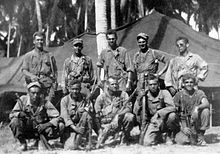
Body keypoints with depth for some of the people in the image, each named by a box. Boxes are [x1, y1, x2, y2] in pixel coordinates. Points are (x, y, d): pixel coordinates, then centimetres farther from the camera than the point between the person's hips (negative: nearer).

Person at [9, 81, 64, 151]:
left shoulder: (45, 103, -13)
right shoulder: (23, 100, -11)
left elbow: (57, 117, -14)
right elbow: (12, 114, -7)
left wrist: (46, 125, -31)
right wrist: (19, 114, -30)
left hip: (40, 129, 1)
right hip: (26, 131, 0)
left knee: (60, 126, -22)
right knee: (15, 121, -30)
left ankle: (39, 140, 5)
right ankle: (23, 143, -3)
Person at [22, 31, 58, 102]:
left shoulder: (49, 56, 15)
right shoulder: (28, 56, 13)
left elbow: (54, 72, 12)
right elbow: (24, 70, 3)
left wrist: (54, 87, 0)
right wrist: (31, 76, -19)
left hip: (48, 87, 0)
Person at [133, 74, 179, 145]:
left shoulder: (164, 93, -7)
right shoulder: (145, 96, 0)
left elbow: (172, 108, -19)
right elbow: (136, 111, 1)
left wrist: (158, 113, -28)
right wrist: (139, 99, -12)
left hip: (165, 121, -2)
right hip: (154, 123, 2)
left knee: (172, 115, -35)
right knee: (147, 143, -18)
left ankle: (170, 136, -6)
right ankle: (159, 137, 19)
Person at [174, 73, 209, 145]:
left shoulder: (199, 93, 0)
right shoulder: (179, 95, -2)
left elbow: (206, 104, -20)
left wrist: (197, 108, -40)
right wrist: (183, 127, -16)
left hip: (197, 122, 2)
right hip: (185, 124, -1)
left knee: (205, 111, -28)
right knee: (182, 141, -29)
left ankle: (200, 135, -12)